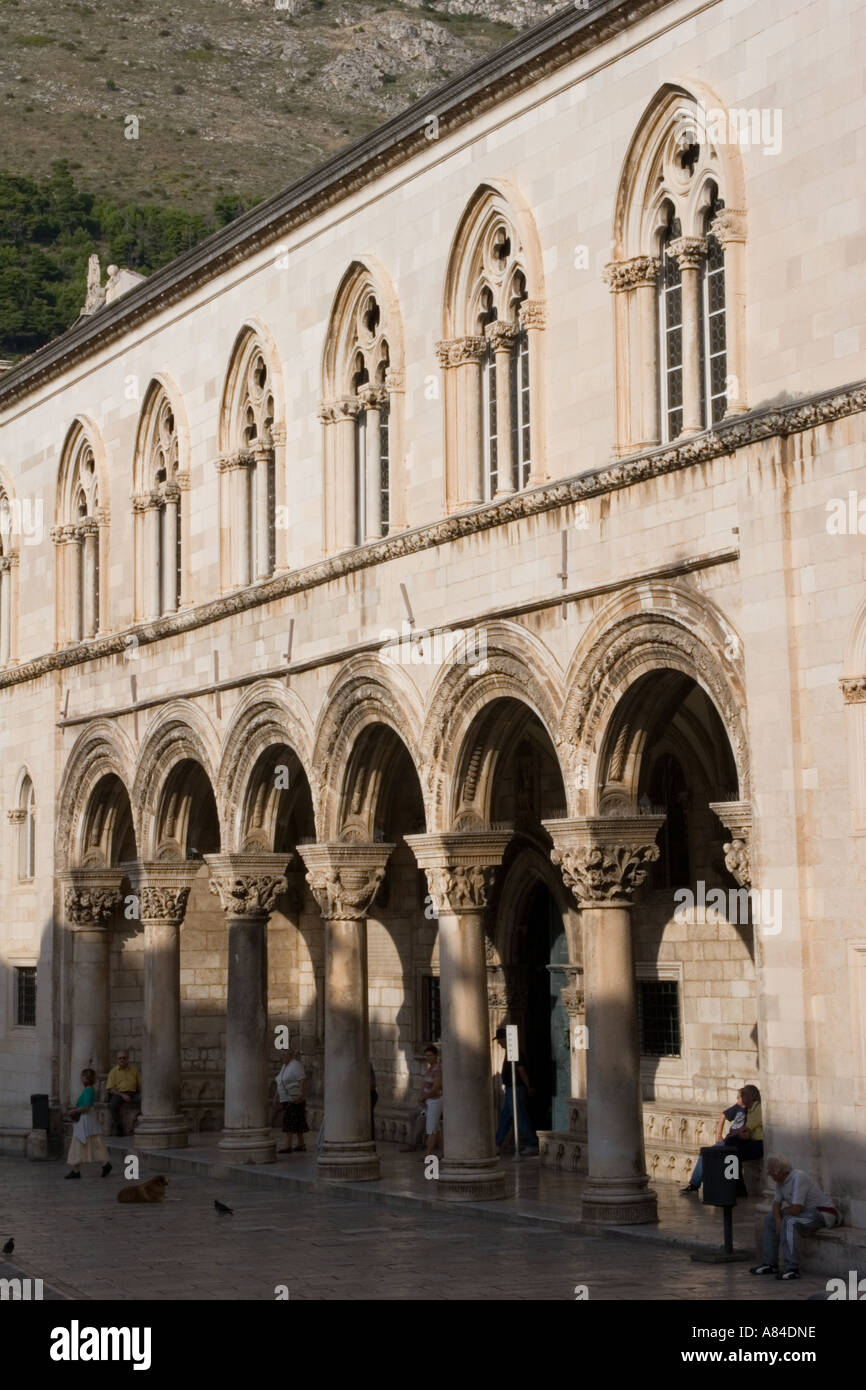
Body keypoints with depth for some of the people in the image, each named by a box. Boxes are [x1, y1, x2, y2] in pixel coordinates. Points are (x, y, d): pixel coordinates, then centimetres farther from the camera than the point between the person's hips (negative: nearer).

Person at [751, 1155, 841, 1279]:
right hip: (806, 1212, 10)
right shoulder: (780, 1180, 2)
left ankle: (791, 1268, -31)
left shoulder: (799, 1177, -27)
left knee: (788, 1222, -32)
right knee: (769, 1218, 10)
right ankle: (770, 1263, 9)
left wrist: (784, 1210, -7)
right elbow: (776, 1205, 7)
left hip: (822, 1214, -10)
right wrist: (778, 1221, -14)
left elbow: (795, 1210, -29)